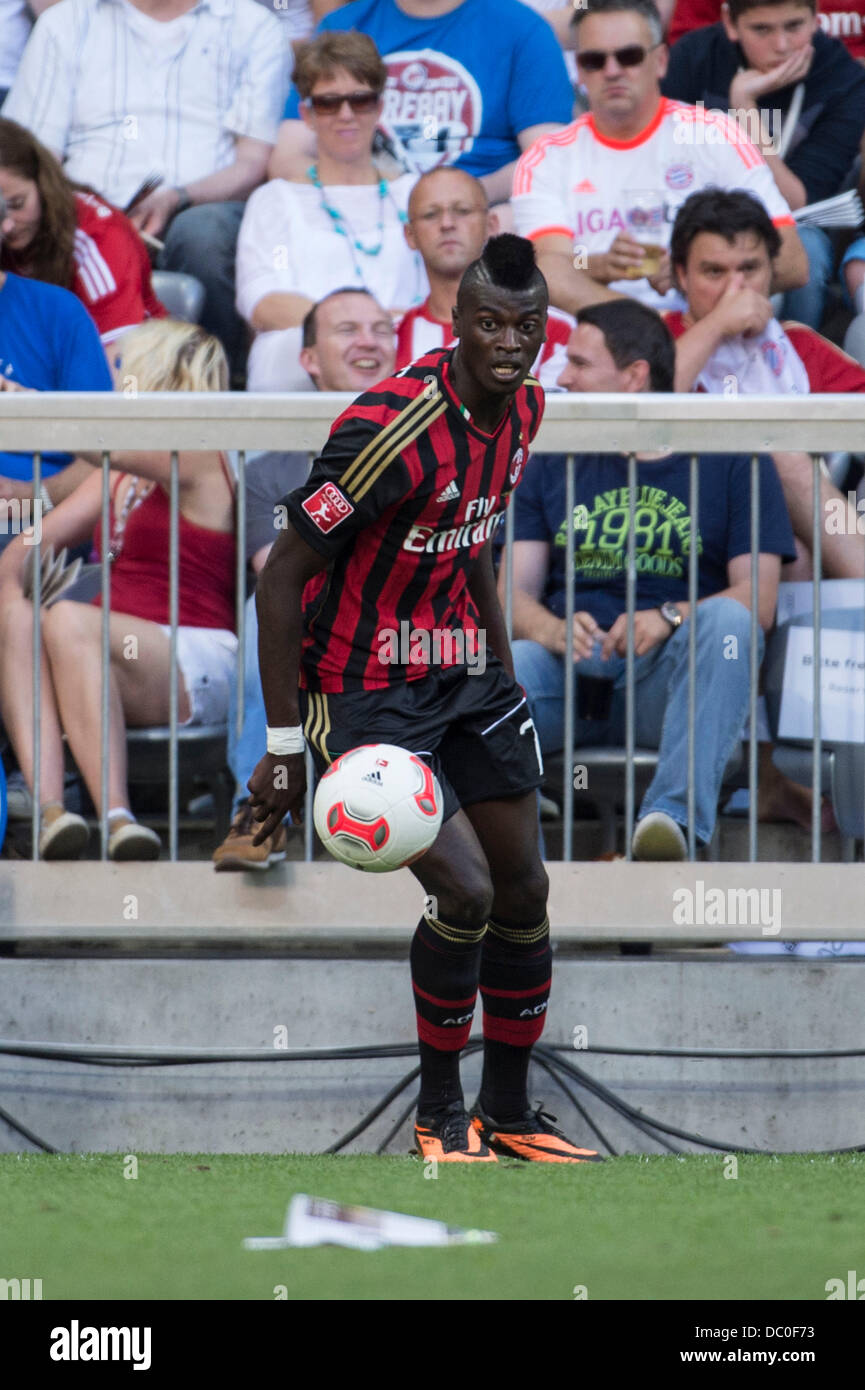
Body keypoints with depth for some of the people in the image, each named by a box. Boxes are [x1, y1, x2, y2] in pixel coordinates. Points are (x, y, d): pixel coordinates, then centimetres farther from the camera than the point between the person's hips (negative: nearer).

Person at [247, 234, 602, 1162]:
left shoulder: (522, 407, 0)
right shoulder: (393, 429, -26)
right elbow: (282, 574, -22)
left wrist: (501, 662, 22)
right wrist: (284, 746, -21)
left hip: (462, 672, 8)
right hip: (364, 691, -8)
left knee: (523, 887, 8)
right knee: (464, 891, -17)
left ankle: (507, 1111, 25)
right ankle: (439, 1113, 3)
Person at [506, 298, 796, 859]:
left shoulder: (732, 460, 9)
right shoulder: (551, 464, 19)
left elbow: (759, 601, -1)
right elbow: (514, 593, 10)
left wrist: (669, 618, -21)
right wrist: (552, 630, -15)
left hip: (675, 675, -2)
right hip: (571, 666, 2)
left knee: (727, 619, -35)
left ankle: (675, 817, -46)